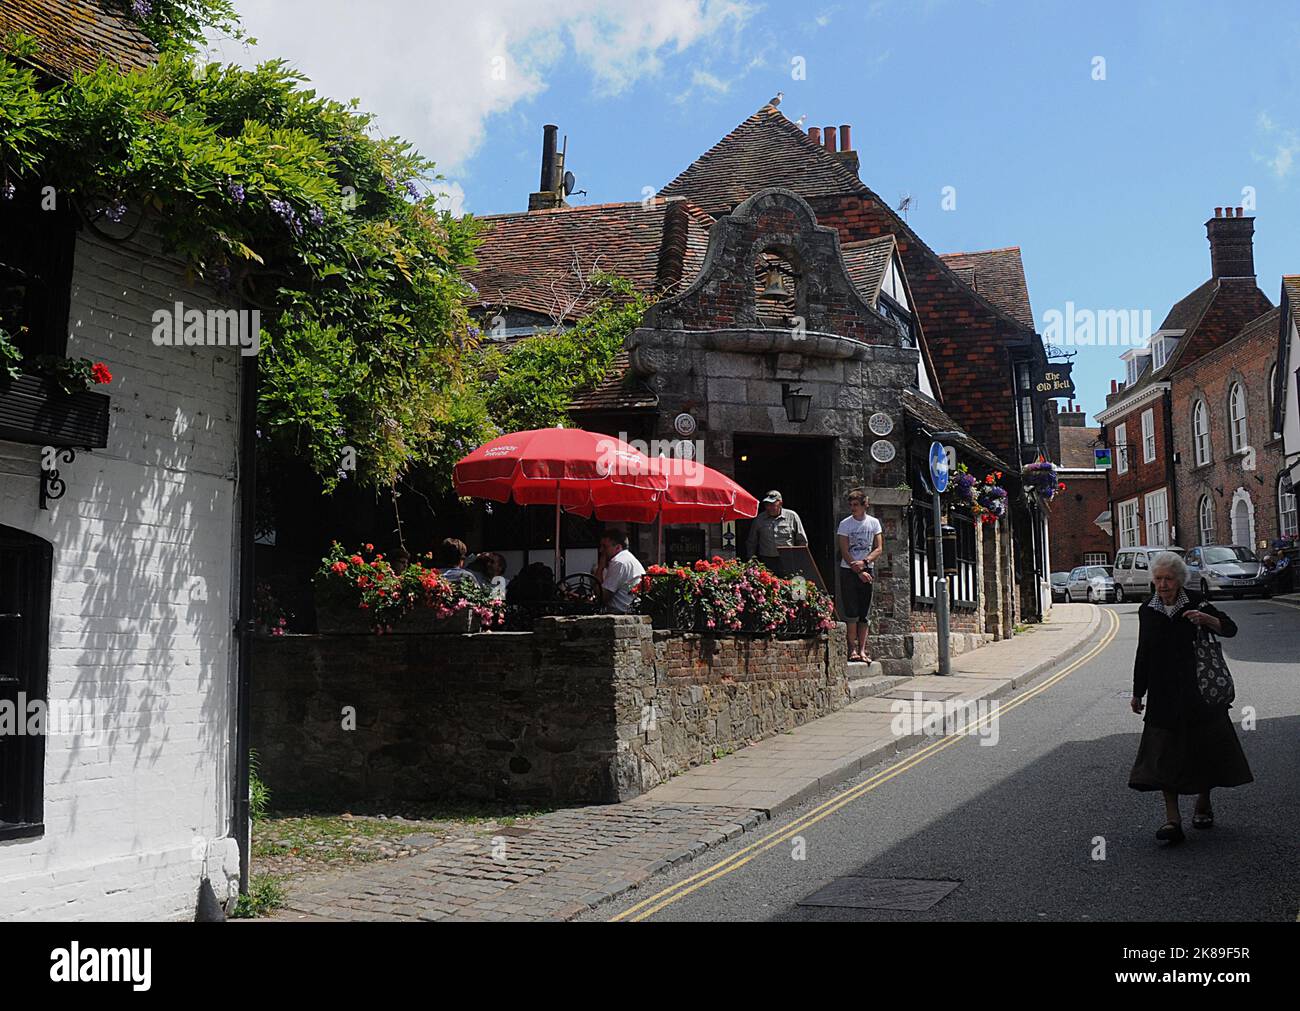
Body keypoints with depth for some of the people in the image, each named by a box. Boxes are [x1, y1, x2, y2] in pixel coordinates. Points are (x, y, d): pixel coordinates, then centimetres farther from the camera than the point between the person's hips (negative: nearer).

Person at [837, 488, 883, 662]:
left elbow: (879, 548, 1)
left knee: (864, 614, 3)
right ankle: (853, 649, -1)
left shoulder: (874, 522, 5)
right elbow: (845, 552, -5)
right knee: (851, 612, -7)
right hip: (848, 571, -2)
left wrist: (864, 562, -15)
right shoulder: (845, 524, -1)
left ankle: (862, 650, 6)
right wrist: (859, 571, -12)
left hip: (868, 570, 2)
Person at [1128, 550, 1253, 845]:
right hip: (1163, 695, 2)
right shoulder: (1147, 611, 4)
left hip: (1199, 692, -1)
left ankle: (1203, 805, 29)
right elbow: (1143, 654, 12)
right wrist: (1137, 692, 15)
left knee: (1205, 748, 8)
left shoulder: (1196, 602, -4)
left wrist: (1207, 618, -30)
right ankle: (1172, 818, -8)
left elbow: (1230, 629, -10)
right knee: (1165, 754, -6)